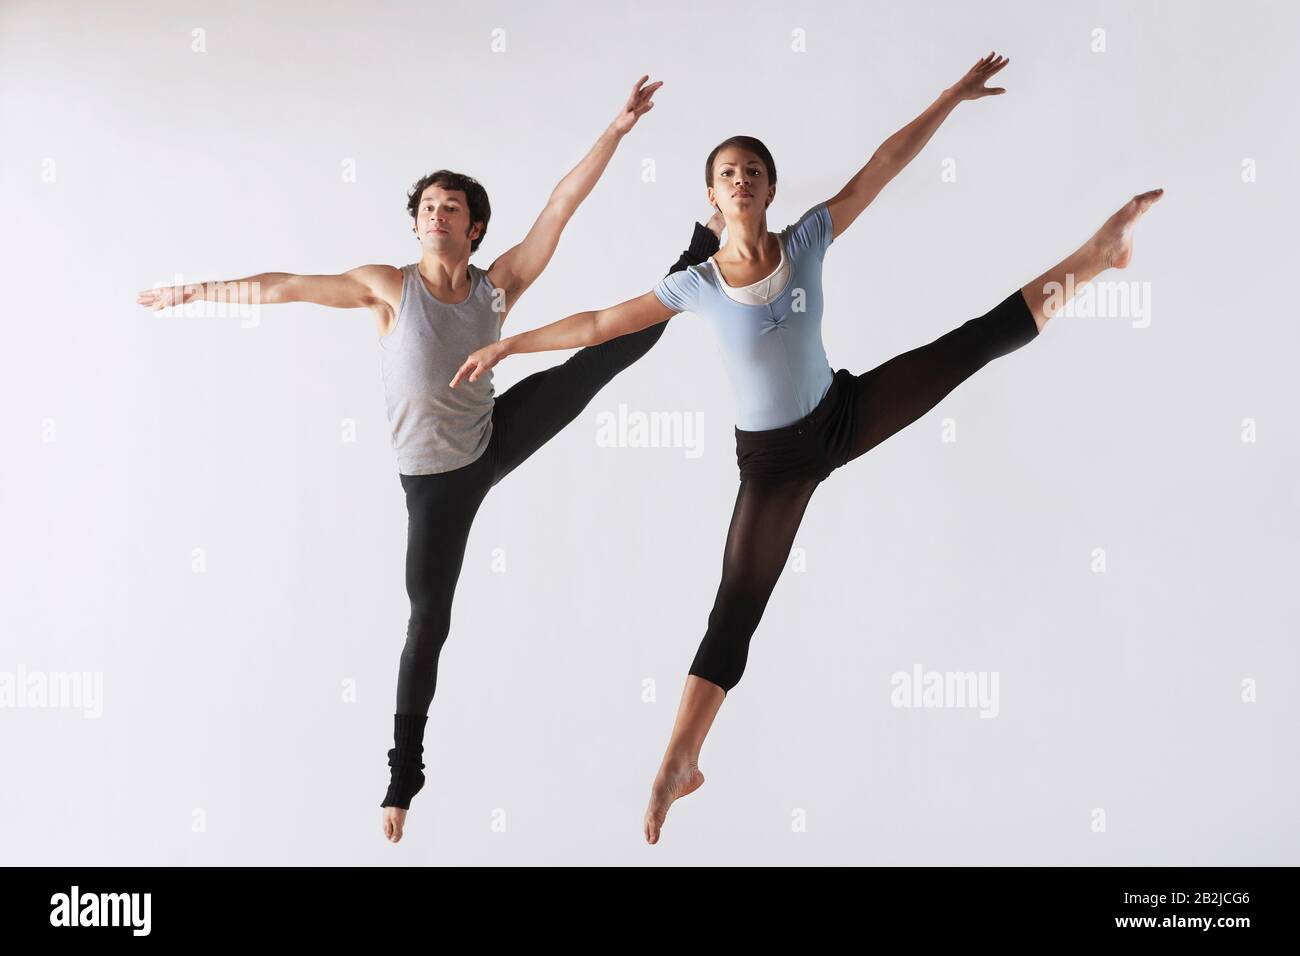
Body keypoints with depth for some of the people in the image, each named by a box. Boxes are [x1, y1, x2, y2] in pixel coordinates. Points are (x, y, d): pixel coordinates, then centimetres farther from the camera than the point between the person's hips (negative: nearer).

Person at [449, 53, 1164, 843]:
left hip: (843, 413, 2)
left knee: (976, 341, -4)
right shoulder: (697, 286, -14)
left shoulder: (807, 241, -10)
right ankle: (680, 764, 5)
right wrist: (506, 345, -4)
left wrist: (953, 96, -10)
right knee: (737, 607, -1)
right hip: (773, 457, -2)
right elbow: (597, 324, -7)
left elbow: (884, 164, -9)